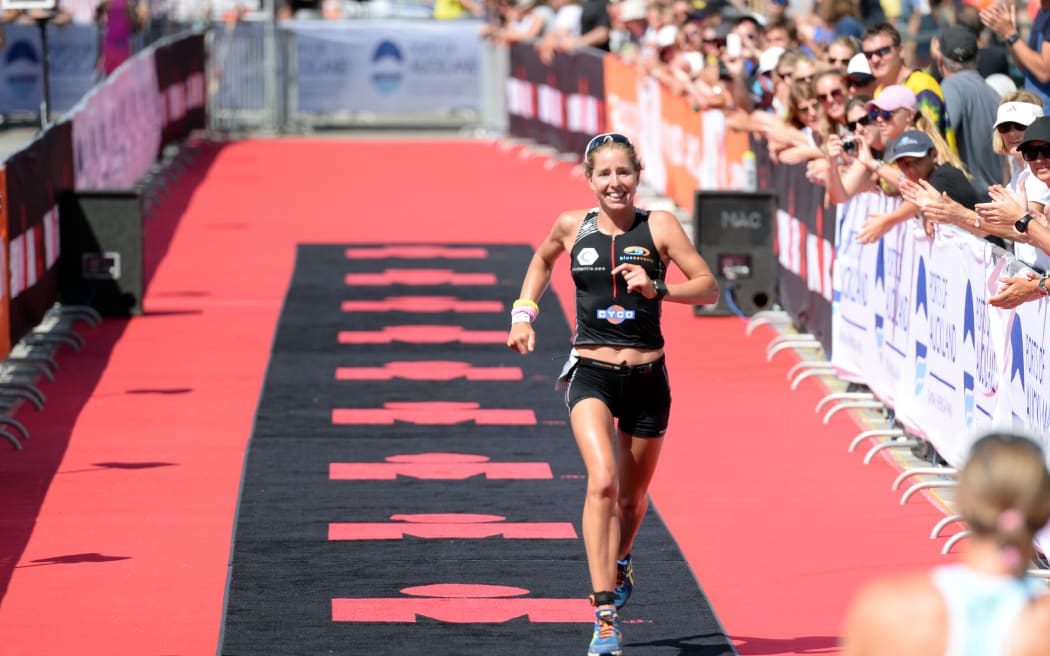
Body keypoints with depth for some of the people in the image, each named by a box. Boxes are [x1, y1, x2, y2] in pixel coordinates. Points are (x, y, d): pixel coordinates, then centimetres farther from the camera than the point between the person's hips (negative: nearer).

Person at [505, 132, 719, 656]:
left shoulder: (659, 227, -3)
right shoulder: (572, 226, 2)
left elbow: (709, 287, -5)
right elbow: (542, 260, 25)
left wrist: (656, 288, -20)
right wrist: (523, 312, 12)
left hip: (647, 377, 1)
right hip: (591, 375, -1)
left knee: (633, 495, 17)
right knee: (602, 482, -23)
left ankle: (620, 564, 52)